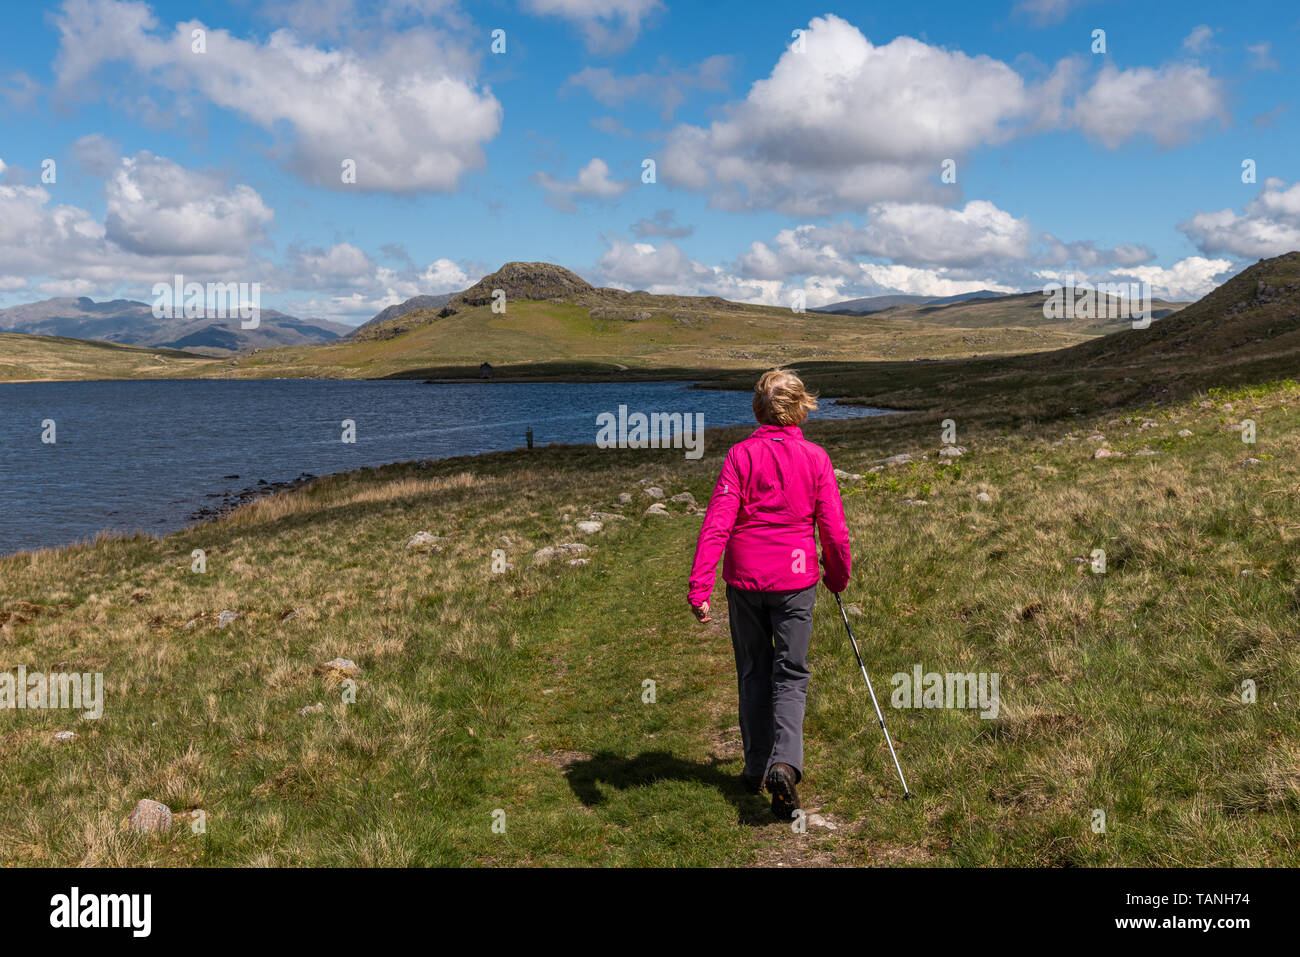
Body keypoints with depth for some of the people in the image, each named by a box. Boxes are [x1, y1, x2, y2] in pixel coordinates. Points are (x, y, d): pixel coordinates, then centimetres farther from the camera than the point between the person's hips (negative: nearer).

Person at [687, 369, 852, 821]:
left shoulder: (741, 454, -5)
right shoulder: (815, 458, -3)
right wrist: (839, 575, 17)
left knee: (752, 673, 15)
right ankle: (785, 763, -13)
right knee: (790, 674, 7)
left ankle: (756, 769, 24)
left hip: (744, 578, 1)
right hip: (795, 578, 0)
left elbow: (717, 523, -12)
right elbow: (833, 528, -1)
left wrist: (699, 587, -14)